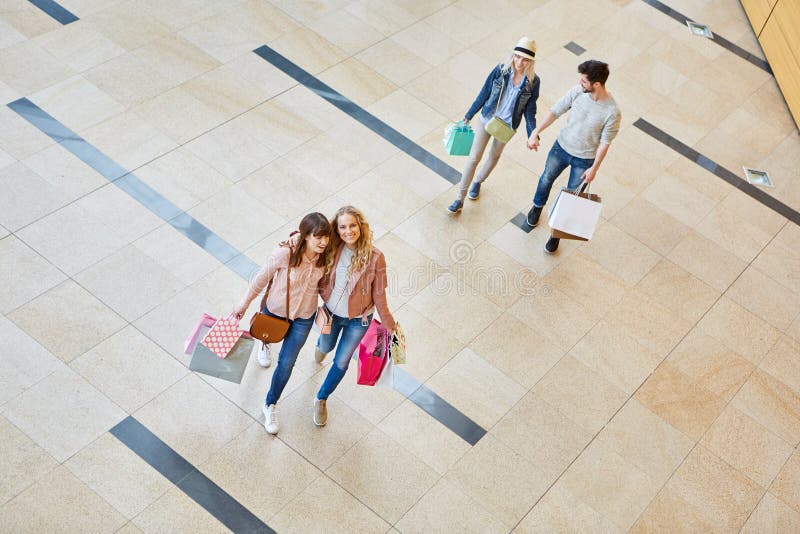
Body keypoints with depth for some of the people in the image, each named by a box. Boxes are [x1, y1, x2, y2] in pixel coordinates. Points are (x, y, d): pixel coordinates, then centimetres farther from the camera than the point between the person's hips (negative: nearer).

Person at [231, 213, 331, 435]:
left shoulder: (326, 256, -25)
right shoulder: (284, 253, -35)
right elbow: (262, 278, -19)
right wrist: (244, 304, -7)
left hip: (304, 317, 1)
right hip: (275, 309, -1)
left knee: (286, 364, 9)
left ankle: (270, 406, 34)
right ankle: (266, 344, 74)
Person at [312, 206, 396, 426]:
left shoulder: (374, 257, -28)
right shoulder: (332, 250, -20)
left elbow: (379, 294, -15)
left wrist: (389, 324, -8)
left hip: (358, 319, -3)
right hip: (331, 312, 3)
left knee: (341, 362, 14)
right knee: (326, 347, 32)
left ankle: (321, 399, 40)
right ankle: (321, 344, 72)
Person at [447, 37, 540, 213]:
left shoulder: (533, 82, -16)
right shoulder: (500, 70, -17)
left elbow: (530, 110, -5)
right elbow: (484, 94, -6)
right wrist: (468, 116, 0)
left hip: (507, 126, 1)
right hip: (487, 119, -1)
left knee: (494, 157, 22)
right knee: (474, 158, -1)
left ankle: (478, 181, 51)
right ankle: (460, 199, 8)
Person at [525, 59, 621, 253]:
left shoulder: (612, 112, -30)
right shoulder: (578, 92, -21)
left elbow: (605, 142, -18)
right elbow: (556, 111, -9)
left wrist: (594, 168, -13)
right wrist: (535, 133, -11)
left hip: (584, 159, -3)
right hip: (562, 147, 4)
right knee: (546, 179, 25)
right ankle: (538, 206, 58)